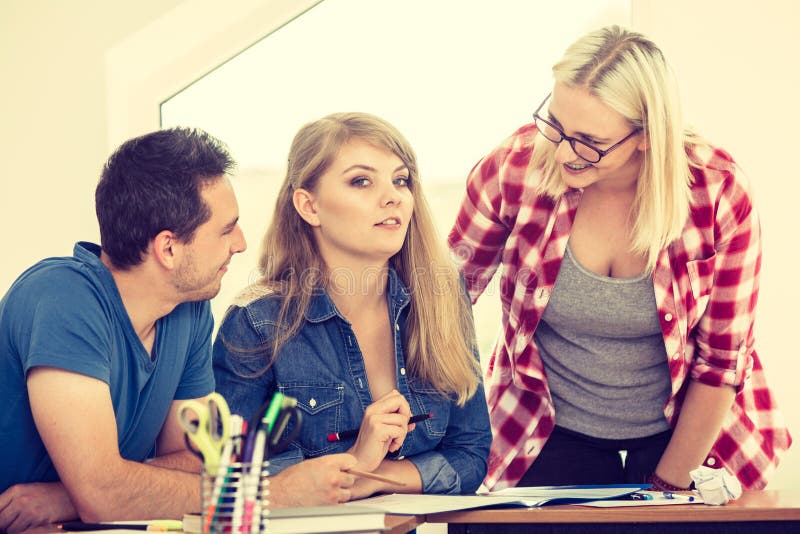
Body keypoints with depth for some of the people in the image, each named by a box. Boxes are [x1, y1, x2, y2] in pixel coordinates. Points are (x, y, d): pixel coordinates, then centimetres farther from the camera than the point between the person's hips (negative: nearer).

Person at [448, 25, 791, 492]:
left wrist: (668, 488, -5)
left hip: (685, 432, 0)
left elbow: (720, 363, -8)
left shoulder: (718, 194, -18)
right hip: (554, 436, 0)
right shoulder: (514, 169, -17)